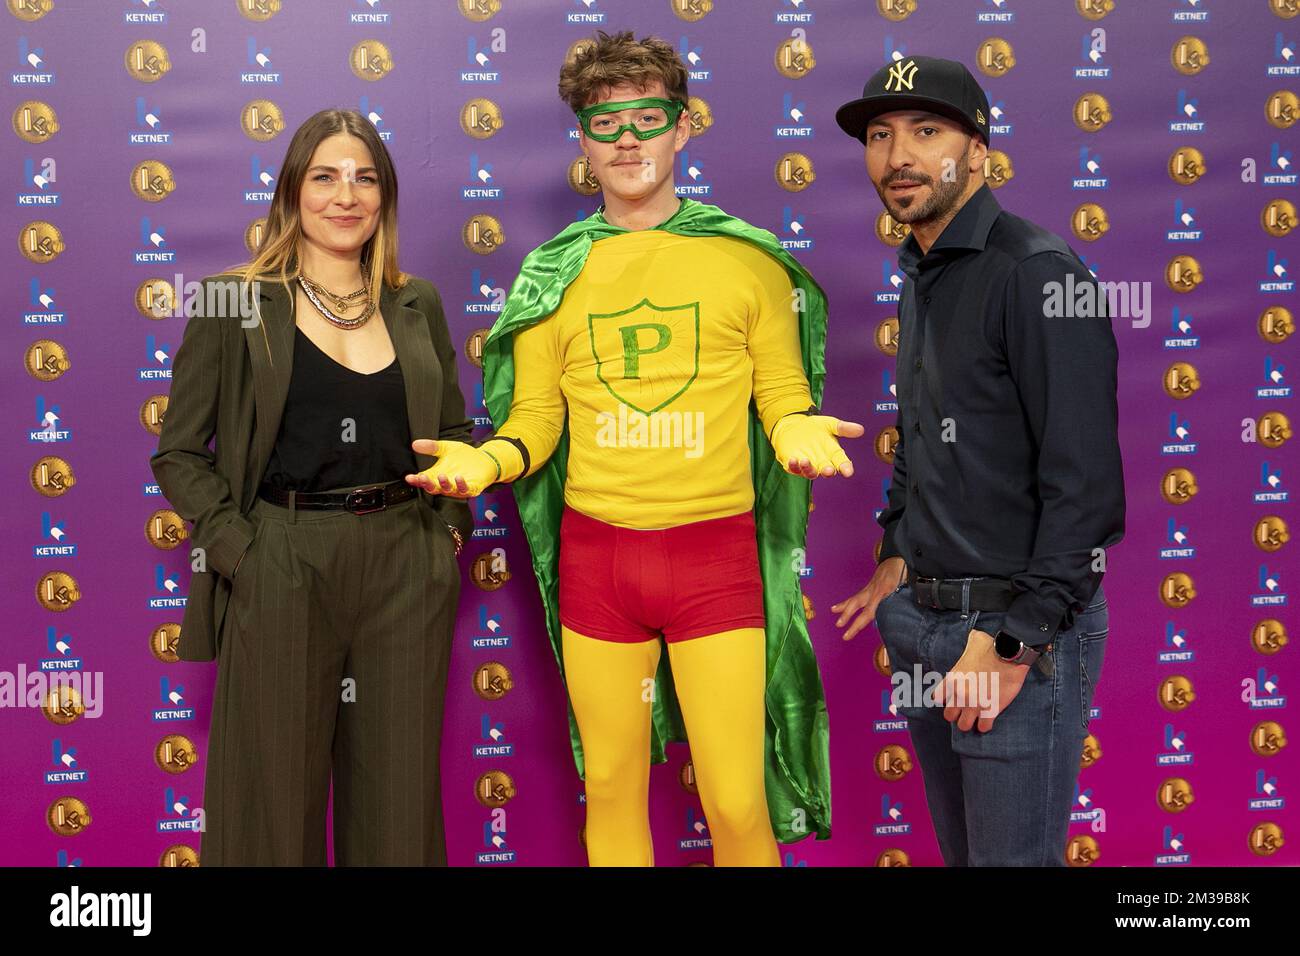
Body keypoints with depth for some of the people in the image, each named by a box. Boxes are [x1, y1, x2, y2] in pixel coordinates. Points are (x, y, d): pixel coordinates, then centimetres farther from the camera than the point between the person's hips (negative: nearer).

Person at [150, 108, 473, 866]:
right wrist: (239, 549, -10)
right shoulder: (235, 303, 0)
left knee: (400, 799, 11)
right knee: (277, 797, 7)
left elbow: (455, 430, 17)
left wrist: (451, 527, 3)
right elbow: (178, 453, 0)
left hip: (407, 567, 3)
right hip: (282, 571, -3)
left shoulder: (417, 304, 10)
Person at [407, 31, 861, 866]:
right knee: (612, 789, 13)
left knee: (738, 804, -1)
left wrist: (801, 435, -18)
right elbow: (535, 420, 8)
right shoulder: (554, 274, 6)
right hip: (595, 551, 2)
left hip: (715, 551, -2)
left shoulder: (748, 259, 1)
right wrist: (486, 460, -12)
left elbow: (784, 400, 4)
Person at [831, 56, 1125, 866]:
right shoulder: (919, 276, 12)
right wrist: (899, 559, 14)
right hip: (921, 618, 8)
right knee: (959, 847, 19)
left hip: (1021, 625, -8)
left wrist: (1012, 644, -19)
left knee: (1013, 854, 3)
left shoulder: (1035, 270, -15)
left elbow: (1086, 485, -20)